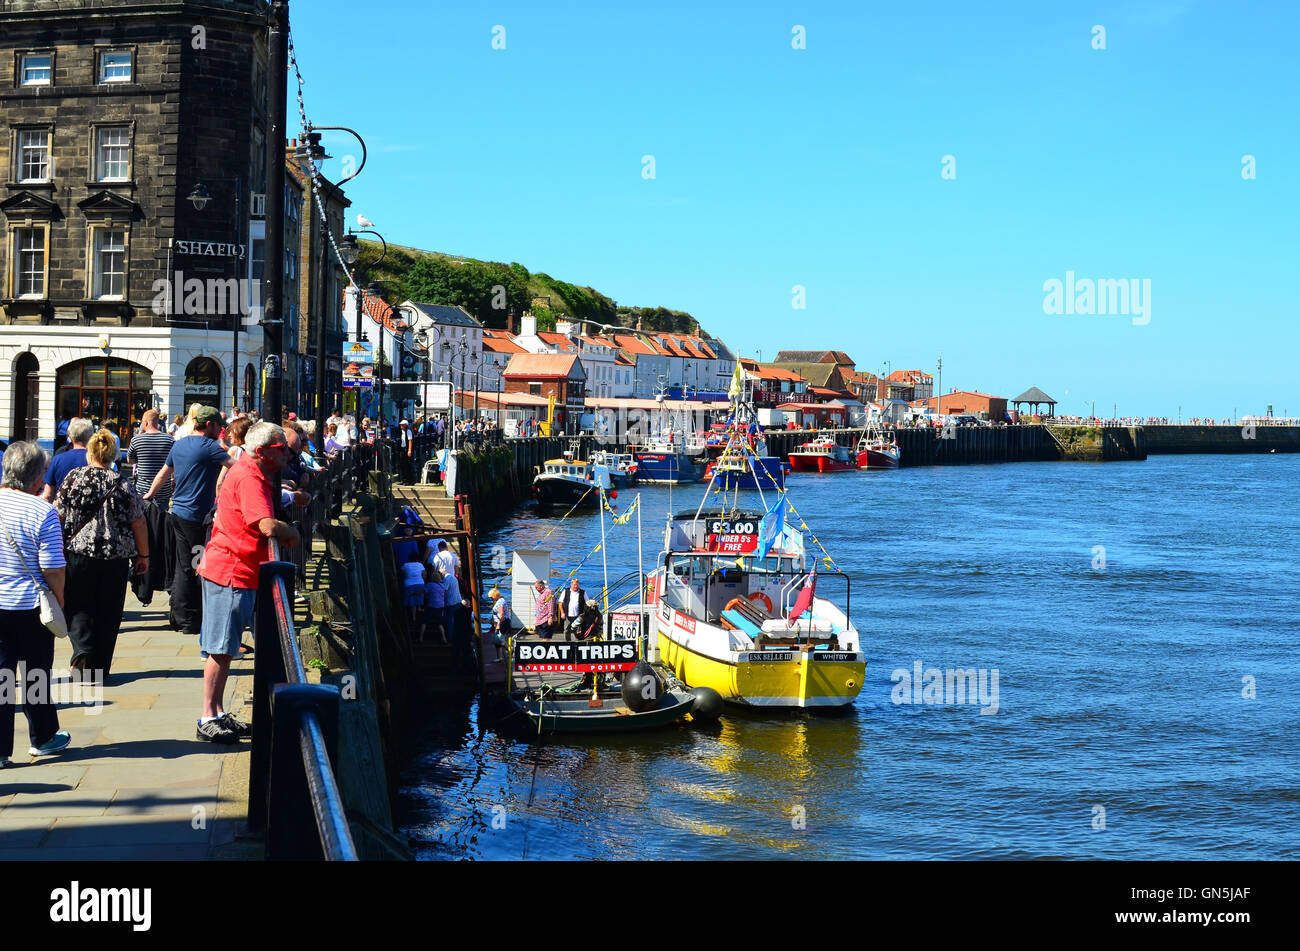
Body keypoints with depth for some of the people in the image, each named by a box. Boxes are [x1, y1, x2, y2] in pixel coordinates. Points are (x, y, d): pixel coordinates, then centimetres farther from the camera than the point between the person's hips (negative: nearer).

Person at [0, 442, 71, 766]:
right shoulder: (42, 511, -16)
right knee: (37, 676, 14)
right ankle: (43, 738, 29)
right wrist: (59, 599, 0)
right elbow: (53, 568, -16)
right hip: (31, 607, -3)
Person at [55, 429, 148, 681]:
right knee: (108, 613, 9)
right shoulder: (123, 485, -2)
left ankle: (82, 648, -14)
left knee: (77, 605, 12)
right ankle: (99, 668, 12)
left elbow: (58, 514, 2)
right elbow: (139, 523, 0)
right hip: (116, 556, 1)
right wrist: (143, 555, 11)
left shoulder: (74, 478, -3)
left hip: (78, 550, 0)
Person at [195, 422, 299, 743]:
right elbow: (269, 527, -28)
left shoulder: (251, 474, 14)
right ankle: (208, 719, 0)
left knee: (224, 649, 14)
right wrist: (292, 532, -8)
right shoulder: (248, 479, -18)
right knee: (220, 649, -5)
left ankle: (217, 714, 21)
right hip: (230, 572, -10)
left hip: (238, 572, 10)